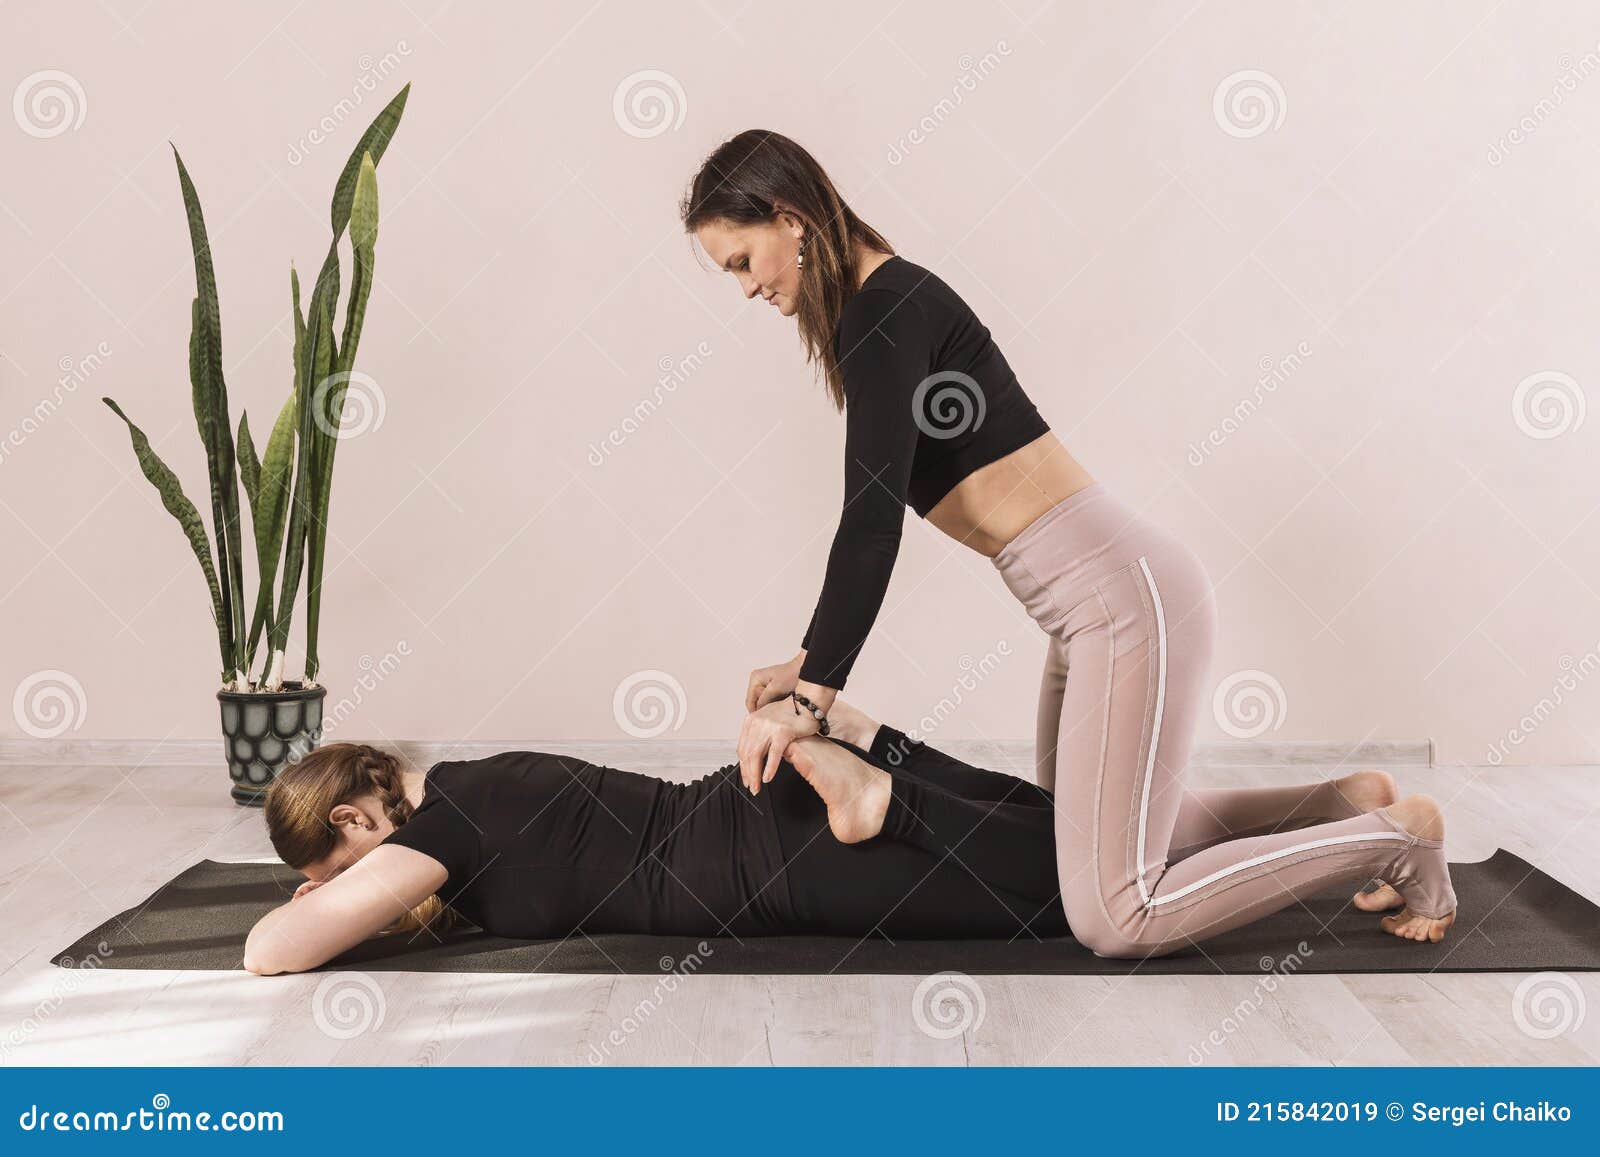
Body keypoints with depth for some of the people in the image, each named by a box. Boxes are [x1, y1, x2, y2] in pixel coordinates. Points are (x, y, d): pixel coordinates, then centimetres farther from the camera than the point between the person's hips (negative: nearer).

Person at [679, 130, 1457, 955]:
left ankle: (1393, 837, 3)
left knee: (1114, 919, -11)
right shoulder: (874, 308, 15)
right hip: (1099, 598, 10)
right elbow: (870, 514, 22)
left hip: (1126, 596, -10)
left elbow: (874, 522, -21)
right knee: (1080, 834, 23)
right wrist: (812, 662, 21)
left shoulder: (886, 311, -14)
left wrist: (809, 698, -18)